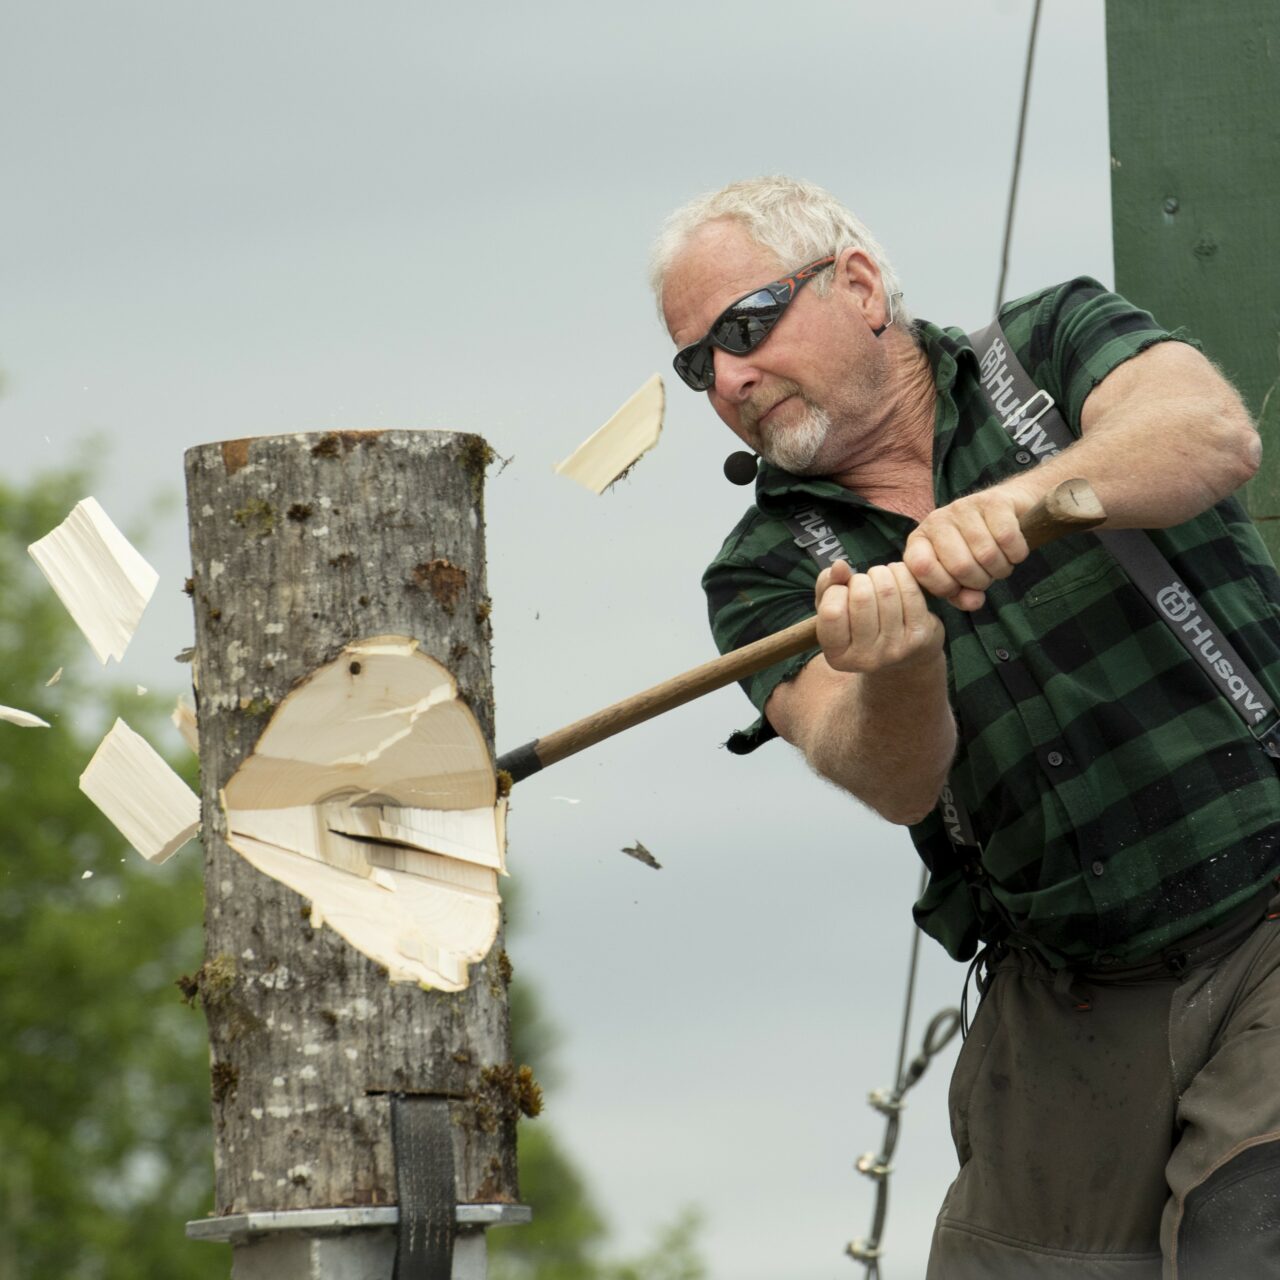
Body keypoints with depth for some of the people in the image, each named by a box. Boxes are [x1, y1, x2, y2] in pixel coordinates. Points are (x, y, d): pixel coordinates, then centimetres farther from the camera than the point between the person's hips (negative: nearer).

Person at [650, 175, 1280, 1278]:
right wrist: (896, 673, -33)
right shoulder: (767, 572, 6)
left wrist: (1021, 497, -35)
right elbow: (897, 783, -11)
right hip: (1065, 1010, 4)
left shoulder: (1054, 342, 4)